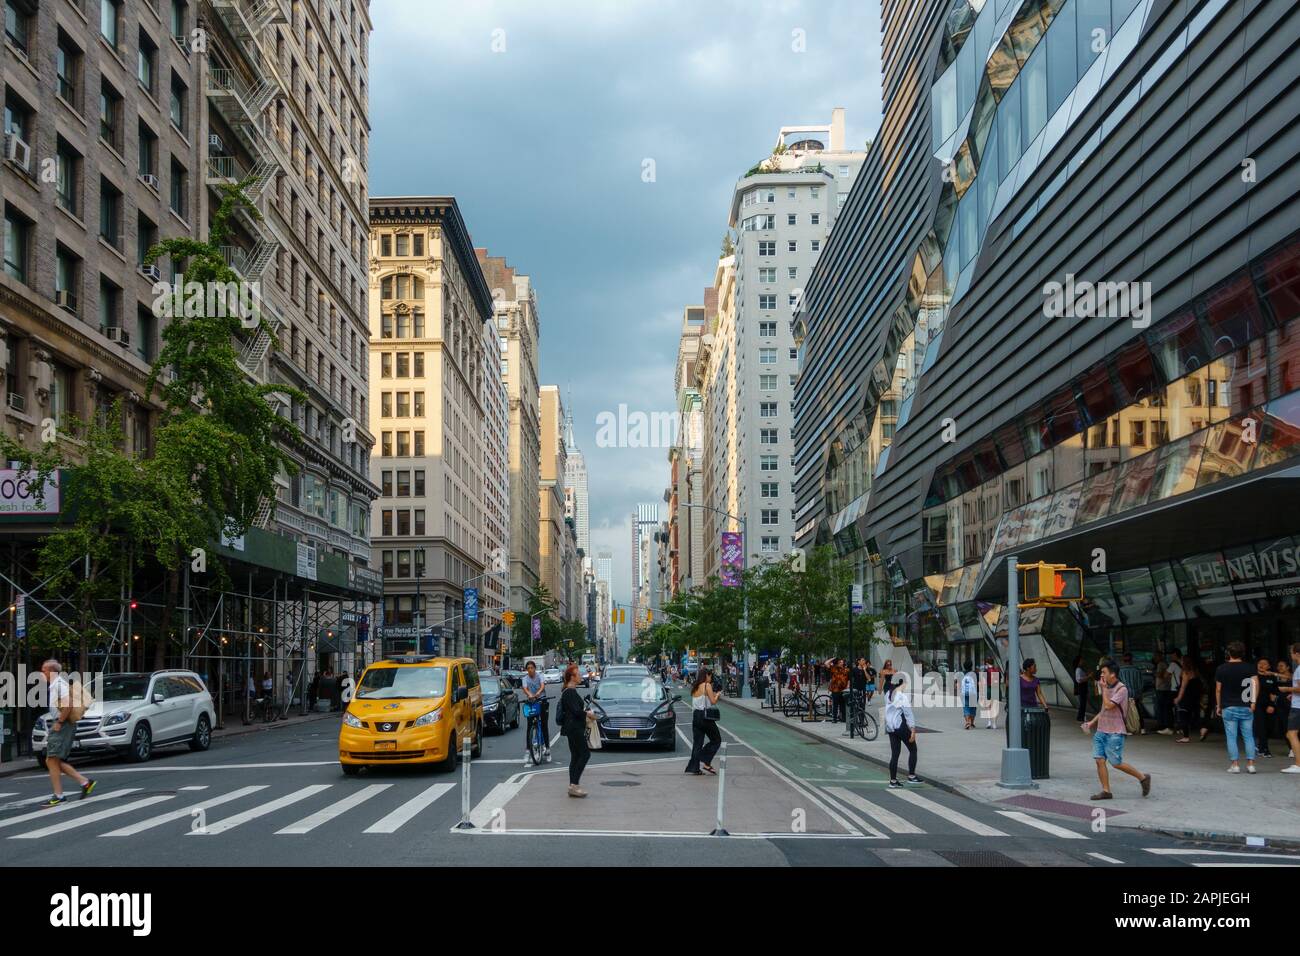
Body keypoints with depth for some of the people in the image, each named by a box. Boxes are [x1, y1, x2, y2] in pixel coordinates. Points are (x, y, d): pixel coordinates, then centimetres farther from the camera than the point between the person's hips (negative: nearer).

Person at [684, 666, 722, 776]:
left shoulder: (694, 687, 12)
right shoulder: (707, 685, -9)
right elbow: (713, 702, -11)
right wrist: (717, 694, 8)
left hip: (695, 716, 7)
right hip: (706, 717, -7)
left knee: (697, 743, 9)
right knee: (716, 740, 8)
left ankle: (694, 767, 5)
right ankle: (706, 763, 0)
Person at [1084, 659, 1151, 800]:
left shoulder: (1121, 689, -13)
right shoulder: (1107, 687, 13)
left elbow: (1109, 706, -23)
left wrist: (1104, 689, -14)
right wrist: (1092, 722, 15)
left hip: (1114, 733, -8)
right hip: (1101, 730, 8)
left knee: (1116, 763, -3)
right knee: (1099, 760, -1)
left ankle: (1143, 777, 15)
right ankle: (1106, 791, 5)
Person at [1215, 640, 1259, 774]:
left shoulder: (1221, 669, 0)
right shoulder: (1249, 668, 3)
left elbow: (1218, 689, 2)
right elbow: (1256, 683, -11)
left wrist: (1218, 706, 11)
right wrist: (1253, 702, -9)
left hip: (1229, 708, -1)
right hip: (1246, 708, 1)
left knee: (1231, 737, 2)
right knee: (1249, 736, 7)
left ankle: (1235, 764, -1)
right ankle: (1251, 764, 3)